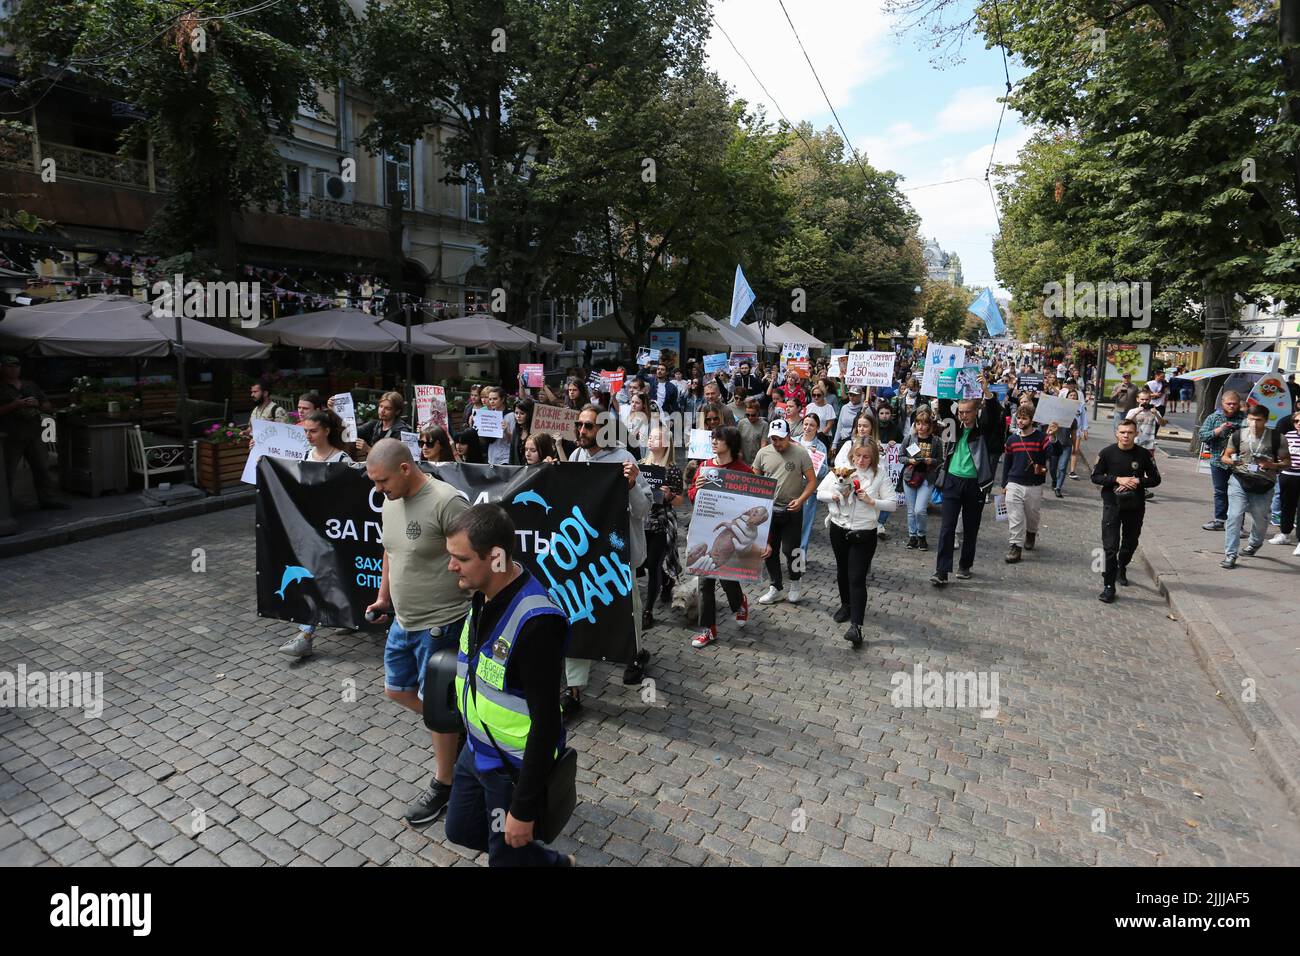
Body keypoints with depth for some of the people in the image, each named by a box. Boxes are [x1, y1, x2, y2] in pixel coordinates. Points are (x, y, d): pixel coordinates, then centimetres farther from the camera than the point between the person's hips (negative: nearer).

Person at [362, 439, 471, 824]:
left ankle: (443, 785, 26)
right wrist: (383, 597, 15)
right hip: (403, 621, 9)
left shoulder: (446, 501, -24)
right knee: (397, 690, 20)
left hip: (440, 624, -9)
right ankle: (453, 729, 42)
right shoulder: (390, 503, 4)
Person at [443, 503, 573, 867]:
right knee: (461, 830, 24)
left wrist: (523, 809, -21)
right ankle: (552, 862, 42)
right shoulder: (483, 594, -5)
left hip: (514, 765, -8)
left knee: (506, 857, 12)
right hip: (476, 749, 9)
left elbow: (546, 723, -28)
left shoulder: (536, 621, -33)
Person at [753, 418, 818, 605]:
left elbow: (812, 481, -6)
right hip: (768, 509, 3)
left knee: (790, 549, 3)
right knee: (769, 550, 10)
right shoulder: (763, 453, -1)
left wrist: (801, 499, -20)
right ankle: (776, 588, 26)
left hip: (792, 511, -3)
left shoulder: (800, 453, -9)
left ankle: (795, 585, 28)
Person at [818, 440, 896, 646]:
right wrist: (835, 496, -17)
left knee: (857, 578, -10)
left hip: (864, 534, -3)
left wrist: (871, 501, -22)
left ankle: (856, 626, -12)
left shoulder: (880, 475, -7)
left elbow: (892, 504, -7)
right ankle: (846, 605, 44)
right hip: (839, 529, 4)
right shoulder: (841, 470, -2)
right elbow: (820, 493, 2)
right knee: (842, 571, 20)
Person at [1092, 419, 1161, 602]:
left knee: (1130, 543, 18)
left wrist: (1138, 481, -15)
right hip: (1112, 505, -2)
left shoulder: (1144, 455, -3)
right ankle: (1109, 586, 1)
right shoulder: (1107, 453, -6)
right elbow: (1095, 477, -4)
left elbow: (1155, 479, 4)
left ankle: (1122, 568, 47)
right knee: (1110, 547, -6)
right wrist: (1117, 479, -17)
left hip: (1135, 507, 2)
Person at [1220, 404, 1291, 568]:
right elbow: (1225, 456, 7)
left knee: (1260, 519, 16)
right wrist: (1232, 461, -16)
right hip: (1239, 481, -1)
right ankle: (1230, 555, -7)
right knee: (1234, 516, -12)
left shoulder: (1276, 438, -4)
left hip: (1263, 486, 1)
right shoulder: (1238, 434, -2)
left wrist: (1273, 465, -18)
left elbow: (1287, 462, 2)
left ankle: (1254, 543, 46)